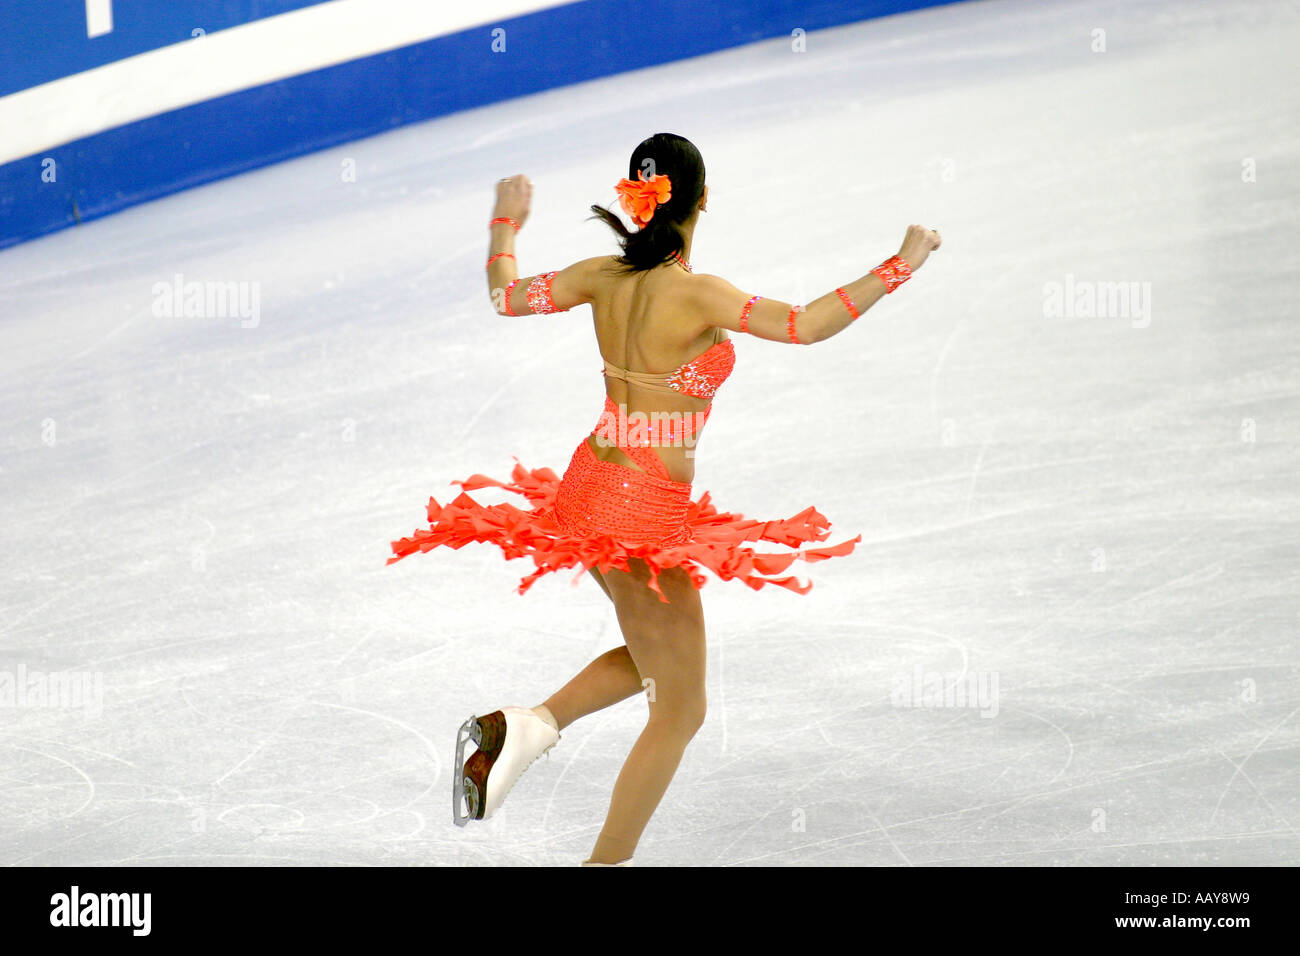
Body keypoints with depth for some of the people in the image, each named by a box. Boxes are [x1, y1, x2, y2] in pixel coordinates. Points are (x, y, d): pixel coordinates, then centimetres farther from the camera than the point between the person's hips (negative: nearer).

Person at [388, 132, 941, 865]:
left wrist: (507, 225, 30)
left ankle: (525, 727, 10)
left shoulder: (605, 277, -2)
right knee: (680, 709, 8)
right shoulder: (696, 295, -22)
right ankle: (608, 860, 11)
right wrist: (900, 266, -14)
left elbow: (508, 296, 12)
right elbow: (807, 325, -22)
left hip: (592, 486, 8)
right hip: (647, 512, -8)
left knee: (655, 657, 28)